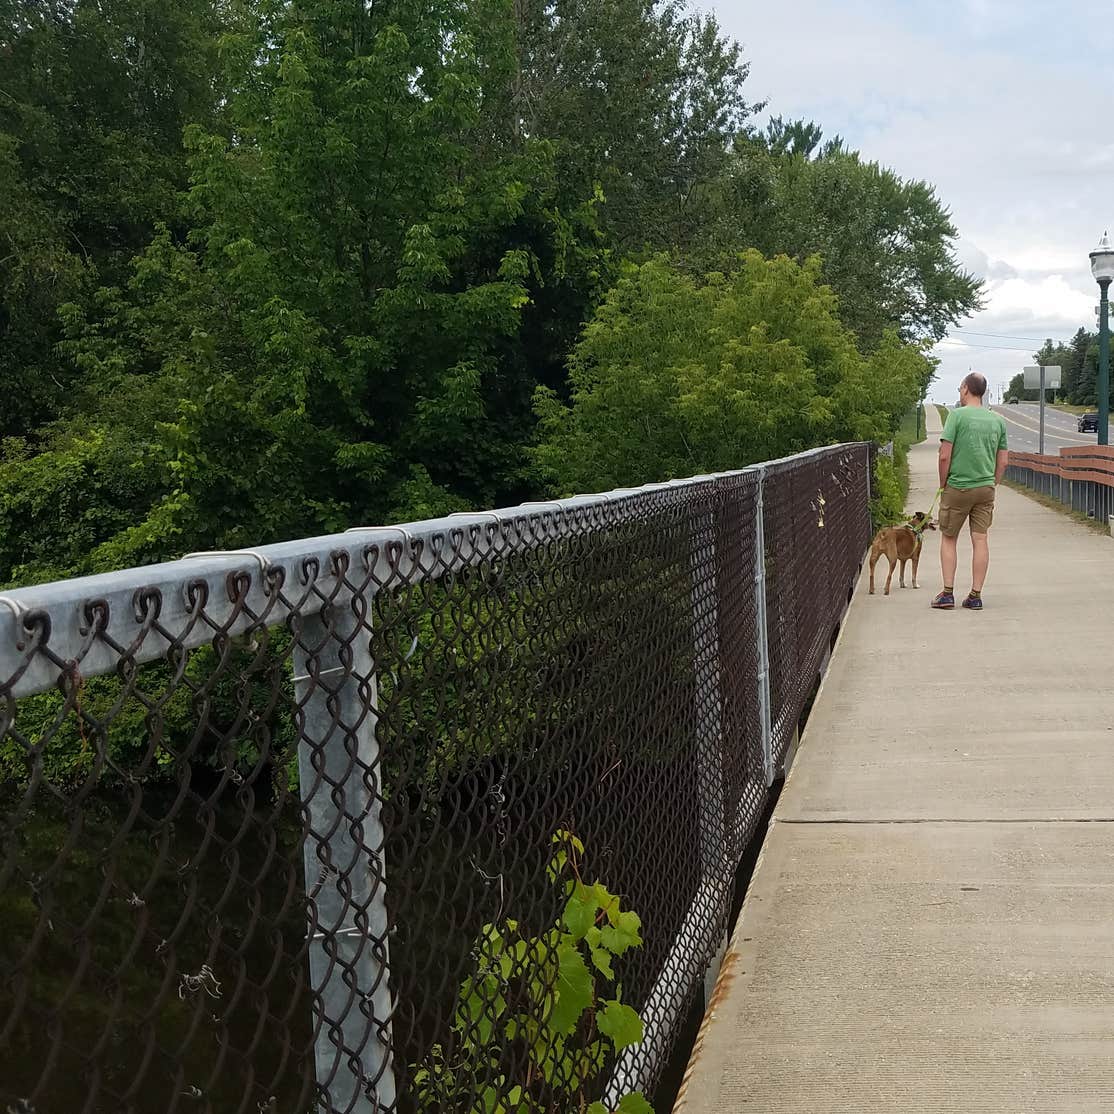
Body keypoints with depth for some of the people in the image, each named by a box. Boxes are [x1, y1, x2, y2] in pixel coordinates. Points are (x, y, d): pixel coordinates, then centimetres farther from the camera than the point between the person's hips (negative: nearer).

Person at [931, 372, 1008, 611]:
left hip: (958, 487, -4)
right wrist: (991, 485, 17)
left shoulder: (957, 416, -9)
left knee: (948, 539, 8)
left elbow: (945, 456, -12)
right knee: (980, 540, 5)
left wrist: (943, 484, 0)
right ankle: (975, 595, 6)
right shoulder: (998, 420, 7)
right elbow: (1003, 462, 8)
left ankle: (948, 594, 5)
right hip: (986, 488, 4)